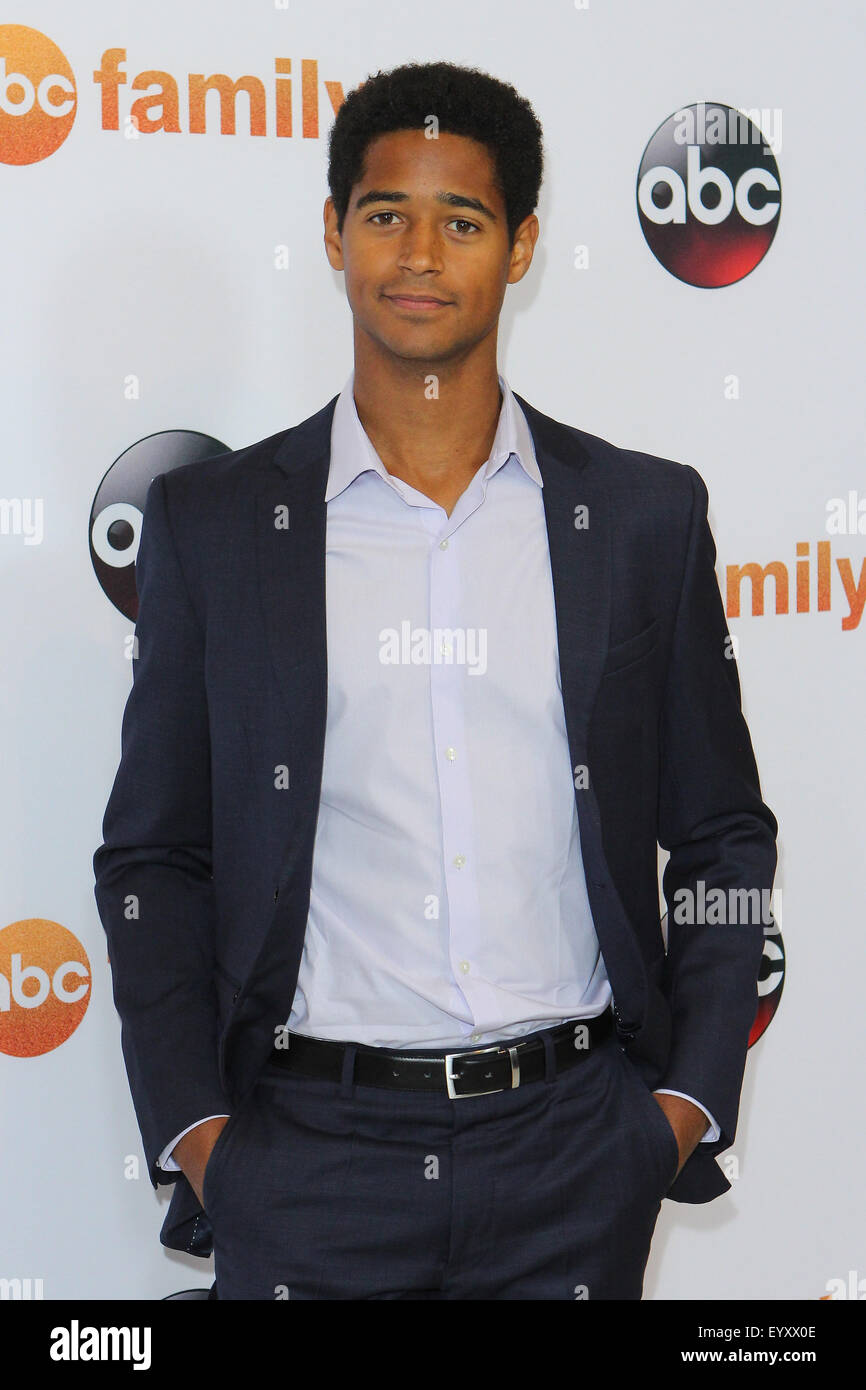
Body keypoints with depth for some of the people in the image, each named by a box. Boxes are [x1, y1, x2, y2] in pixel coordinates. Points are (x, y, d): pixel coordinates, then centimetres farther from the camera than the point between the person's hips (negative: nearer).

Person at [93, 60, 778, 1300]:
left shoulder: (647, 514, 4)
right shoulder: (210, 522, 3)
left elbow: (722, 837, 9)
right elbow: (152, 857, 6)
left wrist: (692, 1096, 1)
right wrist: (189, 1125, -3)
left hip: (575, 1151, 1)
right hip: (310, 1153, 0)